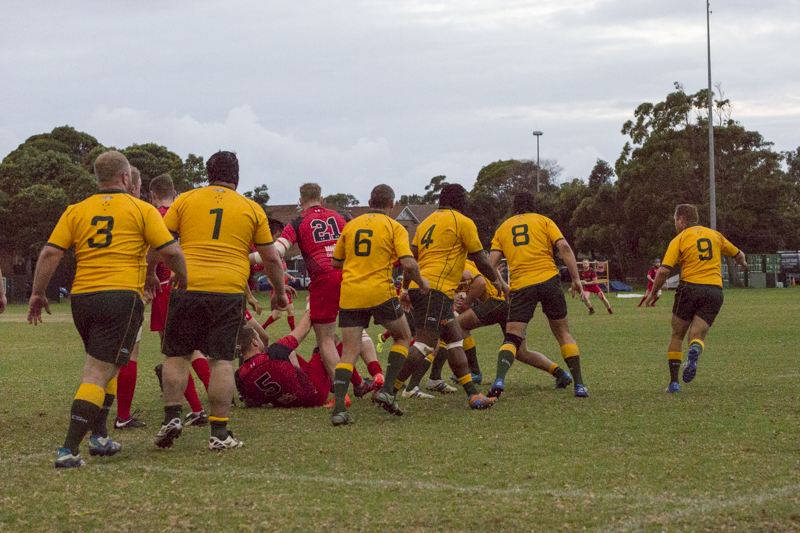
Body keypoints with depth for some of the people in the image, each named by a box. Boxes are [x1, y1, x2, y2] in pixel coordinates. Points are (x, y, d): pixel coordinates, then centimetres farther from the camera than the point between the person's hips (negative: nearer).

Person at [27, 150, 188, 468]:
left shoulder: (76, 211, 10)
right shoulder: (141, 210, 2)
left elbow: (50, 253, 2)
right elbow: (170, 251, -3)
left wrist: (38, 293, 7)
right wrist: (182, 278, 14)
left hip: (82, 297, 5)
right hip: (122, 296, -5)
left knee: (104, 367, 24)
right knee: (99, 374, -7)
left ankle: (98, 436, 21)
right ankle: (70, 449, -16)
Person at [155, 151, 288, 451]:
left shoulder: (185, 200, 9)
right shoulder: (252, 209, 10)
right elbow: (271, 258, 14)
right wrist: (279, 292, 28)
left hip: (187, 288, 0)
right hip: (229, 291, 0)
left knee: (176, 355, 11)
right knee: (222, 360, 2)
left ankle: (172, 416, 0)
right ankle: (219, 433, 1)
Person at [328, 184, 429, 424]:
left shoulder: (351, 225, 12)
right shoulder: (394, 227, 0)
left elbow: (336, 262, 19)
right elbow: (408, 263, -12)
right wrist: (422, 282, 6)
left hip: (350, 294, 3)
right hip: (380, 292, -3)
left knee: (349, 353, 2)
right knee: (403, 336, 20)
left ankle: (338, 407, -15)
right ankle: (386, 390, 7)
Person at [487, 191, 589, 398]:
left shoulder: (502, 229, 18)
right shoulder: (543, 221, 13)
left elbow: (491, 262, 6)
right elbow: (563, 247, -1)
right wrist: (576, 279, 0)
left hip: (520, 286, 1)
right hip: (548, 280, 0)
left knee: (512, 339, -1)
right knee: (563, 334, 13)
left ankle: (499, 380, -25)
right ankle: (579, 384, 11)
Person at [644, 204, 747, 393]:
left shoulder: (679, 240, 1)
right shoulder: (715, 235, 15)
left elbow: (663, 271, -8)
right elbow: (738, 254, 27)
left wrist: (652, 293, 5)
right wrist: (742, 263, 50)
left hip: (689, 287, -3)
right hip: (714, 291, 3)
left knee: (677, 336, 13)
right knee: (697, 336, 0)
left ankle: (674, 382, 8)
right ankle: (695, 351, -38)